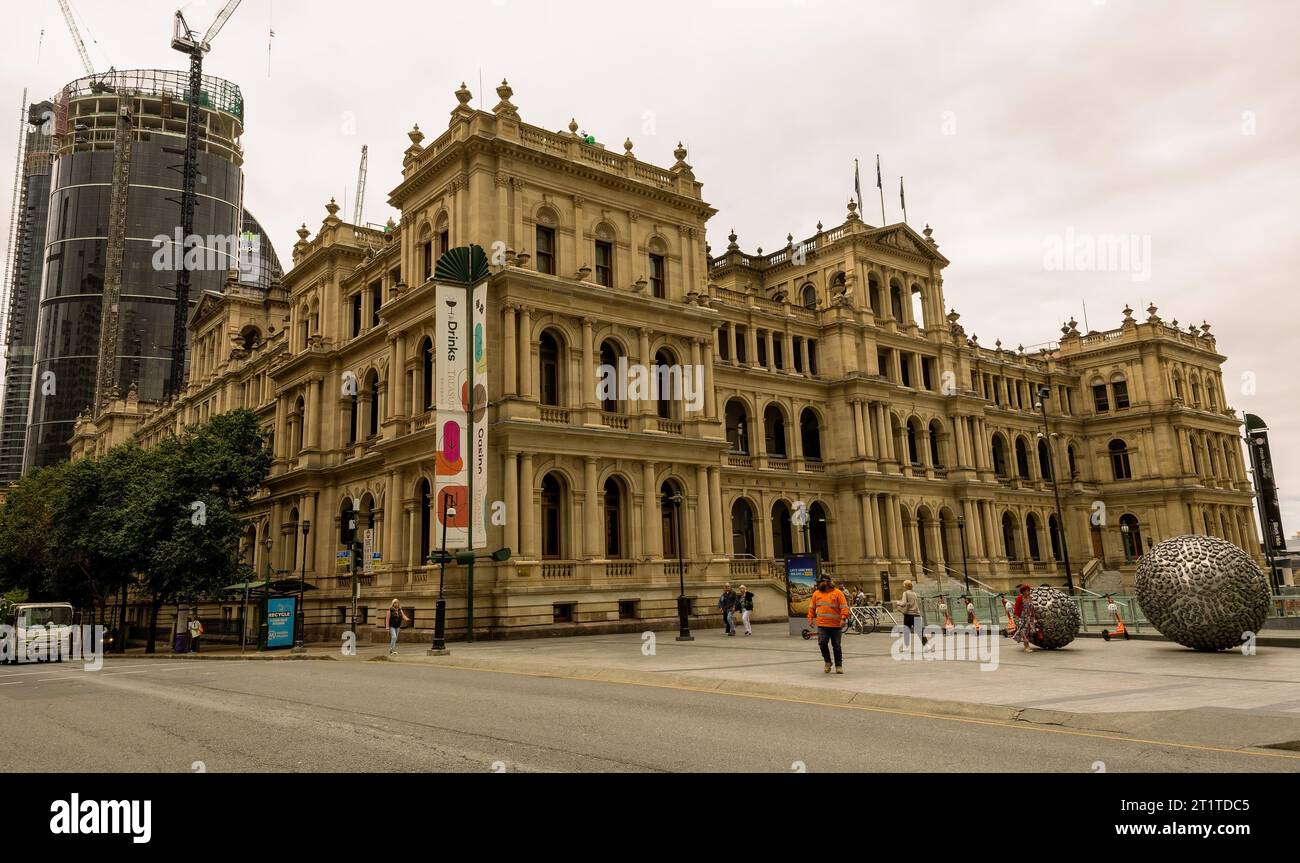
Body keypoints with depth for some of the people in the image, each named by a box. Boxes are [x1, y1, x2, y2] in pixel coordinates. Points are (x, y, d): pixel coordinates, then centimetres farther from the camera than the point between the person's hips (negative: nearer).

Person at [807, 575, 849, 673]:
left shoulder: (838, 593, -3)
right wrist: (811, 617, 12)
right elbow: (812, 607, 18)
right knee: (822, 643, -10)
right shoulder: (816, 593, 10)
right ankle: (827, 661, 12)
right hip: (822, 625, 3)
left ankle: (839, 666, 19)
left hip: (836, 625, -3)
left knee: (837, 646, 6)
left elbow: (844, 607, -7)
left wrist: (843, 618, -18)